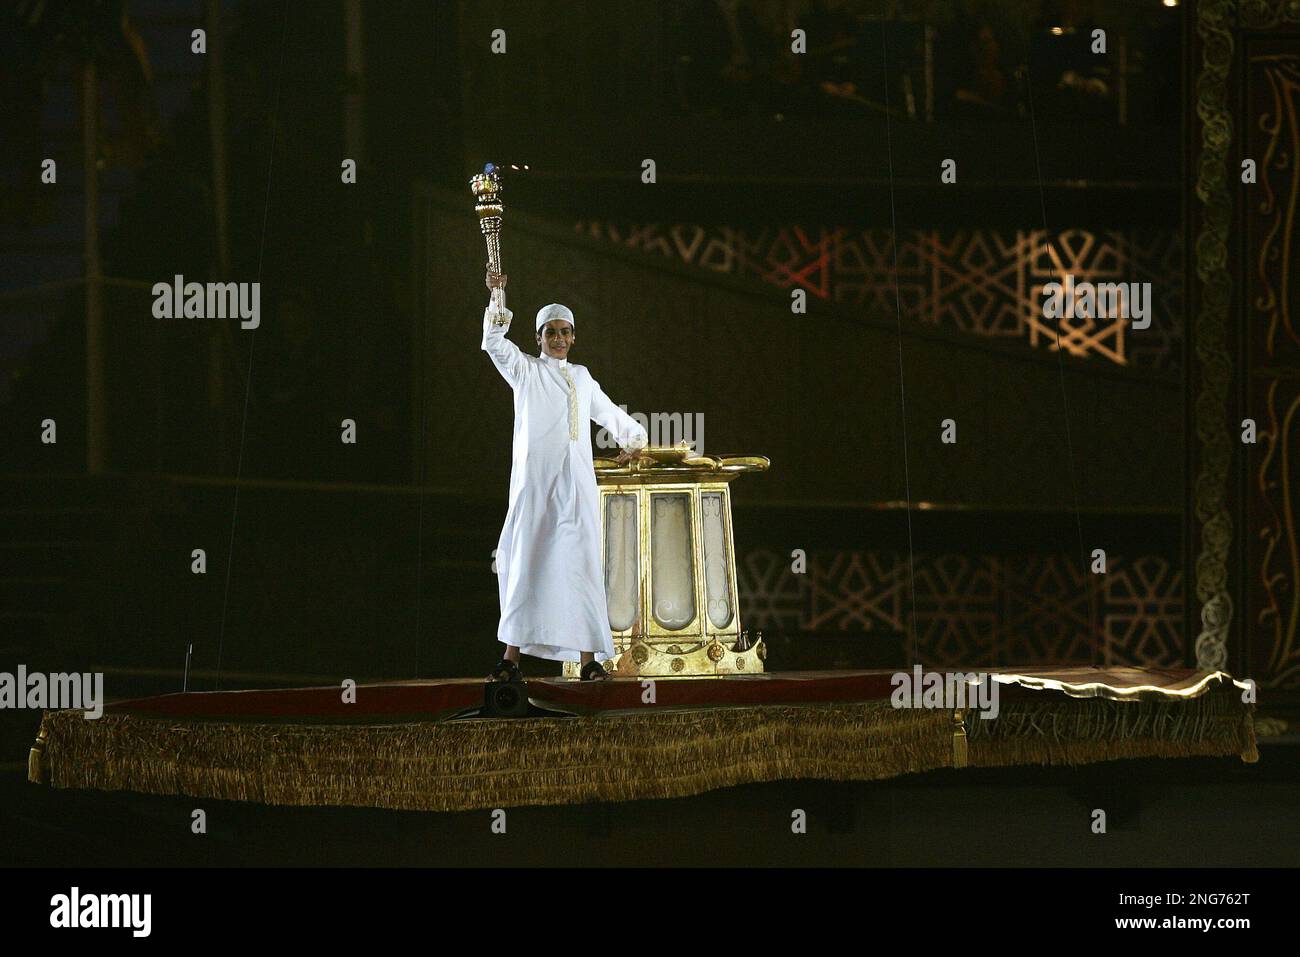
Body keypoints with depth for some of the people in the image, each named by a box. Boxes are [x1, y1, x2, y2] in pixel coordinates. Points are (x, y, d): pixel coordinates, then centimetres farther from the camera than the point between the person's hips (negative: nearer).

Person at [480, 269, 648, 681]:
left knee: (581, 565, -2)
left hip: (577, 485, 4)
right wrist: (497, 299, -21)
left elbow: (607, 412, 36)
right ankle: (511, 657, -7)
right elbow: (495, 343, -9)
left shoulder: (581, 377, 20)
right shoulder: (525, 371, 7)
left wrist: (632, 437, 38)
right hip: (535, 483, -4)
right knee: (527, 563, -7)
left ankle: (589, 658, -5)